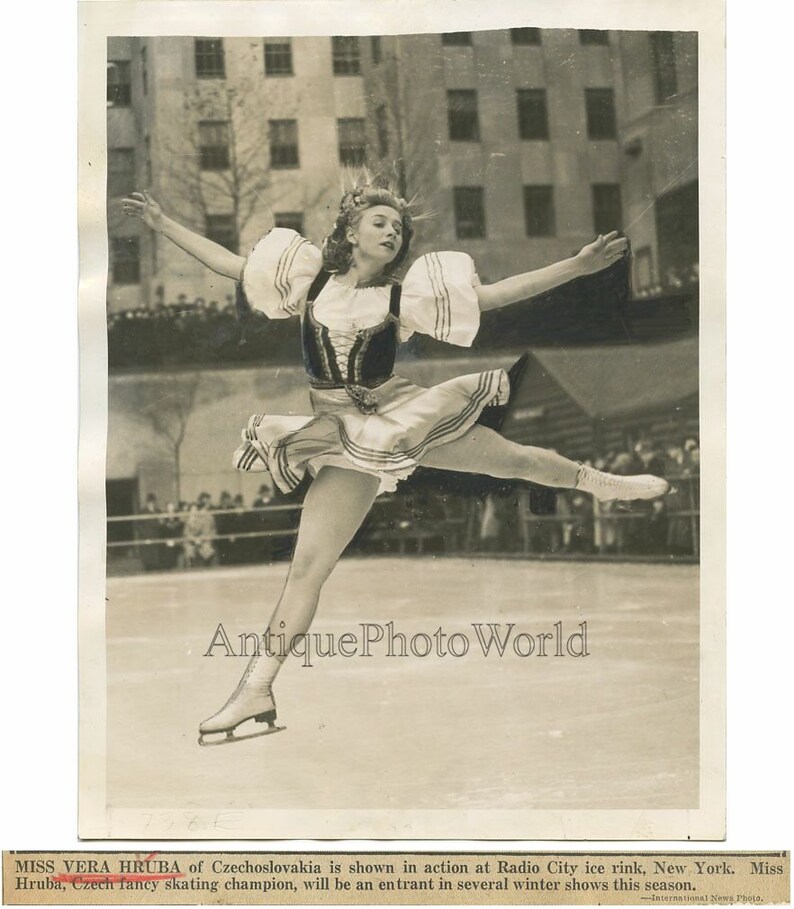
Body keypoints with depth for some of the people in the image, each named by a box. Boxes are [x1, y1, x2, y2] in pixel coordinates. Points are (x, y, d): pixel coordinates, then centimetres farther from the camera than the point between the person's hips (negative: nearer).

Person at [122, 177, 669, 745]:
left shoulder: (403, 297, -2)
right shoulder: (312, 280, 2)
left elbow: (496, 294, -6)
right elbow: (230, 264, 6)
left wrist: (580, 265, -12)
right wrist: (162, 222, 3)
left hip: (405, 415, 0)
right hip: (348, 441, 0)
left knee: (514, 459, 6)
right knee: (308, 565, -6)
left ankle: (600, 482, 37)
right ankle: (256, 692, -4)